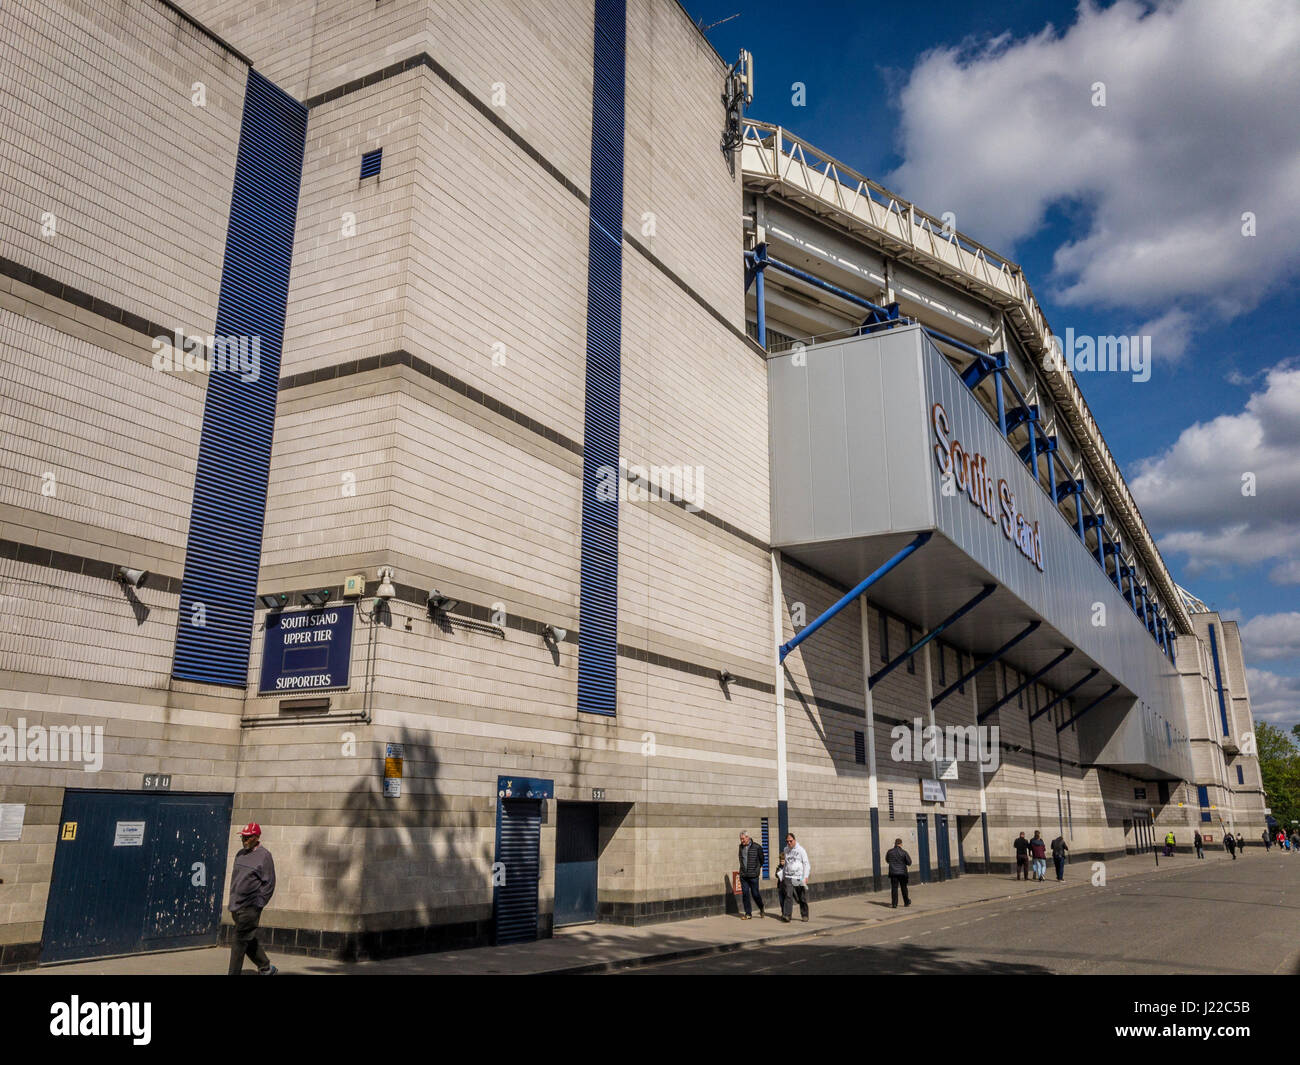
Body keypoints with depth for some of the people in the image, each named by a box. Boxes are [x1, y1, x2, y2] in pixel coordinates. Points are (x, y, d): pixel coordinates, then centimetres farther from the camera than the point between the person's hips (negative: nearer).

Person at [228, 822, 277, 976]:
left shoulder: (264, 855, -9)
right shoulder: (240, 855, 13)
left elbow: (269, 884, -10)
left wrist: (258, 904, -13)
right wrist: (232, 902, 14)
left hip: (250, 908, -8)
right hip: (236, 907, 8)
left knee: (240, 942, -8)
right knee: (249, 940, 14)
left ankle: (234, 973, -2)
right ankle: (266, 968, 26)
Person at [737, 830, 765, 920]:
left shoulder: (757, 847, -7)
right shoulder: (741, 847, 7)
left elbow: (762, 859, 6)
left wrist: (759, 868, 11)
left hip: (753, 875, -4)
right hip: (743, 875, 4)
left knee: (755, 894, 1)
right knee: (745, 894, 1)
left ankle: (761, 909, 26)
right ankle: (748, 913, 10)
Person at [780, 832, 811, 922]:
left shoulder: (801, 850, -3)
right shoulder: (786, 850, 11)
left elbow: (806, 864, -4)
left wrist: (805, 877, -13)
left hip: (799, 878, -2)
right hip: (788, 878, 3)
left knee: (802, 898, 5)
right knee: (788, 896, -12)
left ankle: (805, 915, 21)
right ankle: (786, 916, -17)